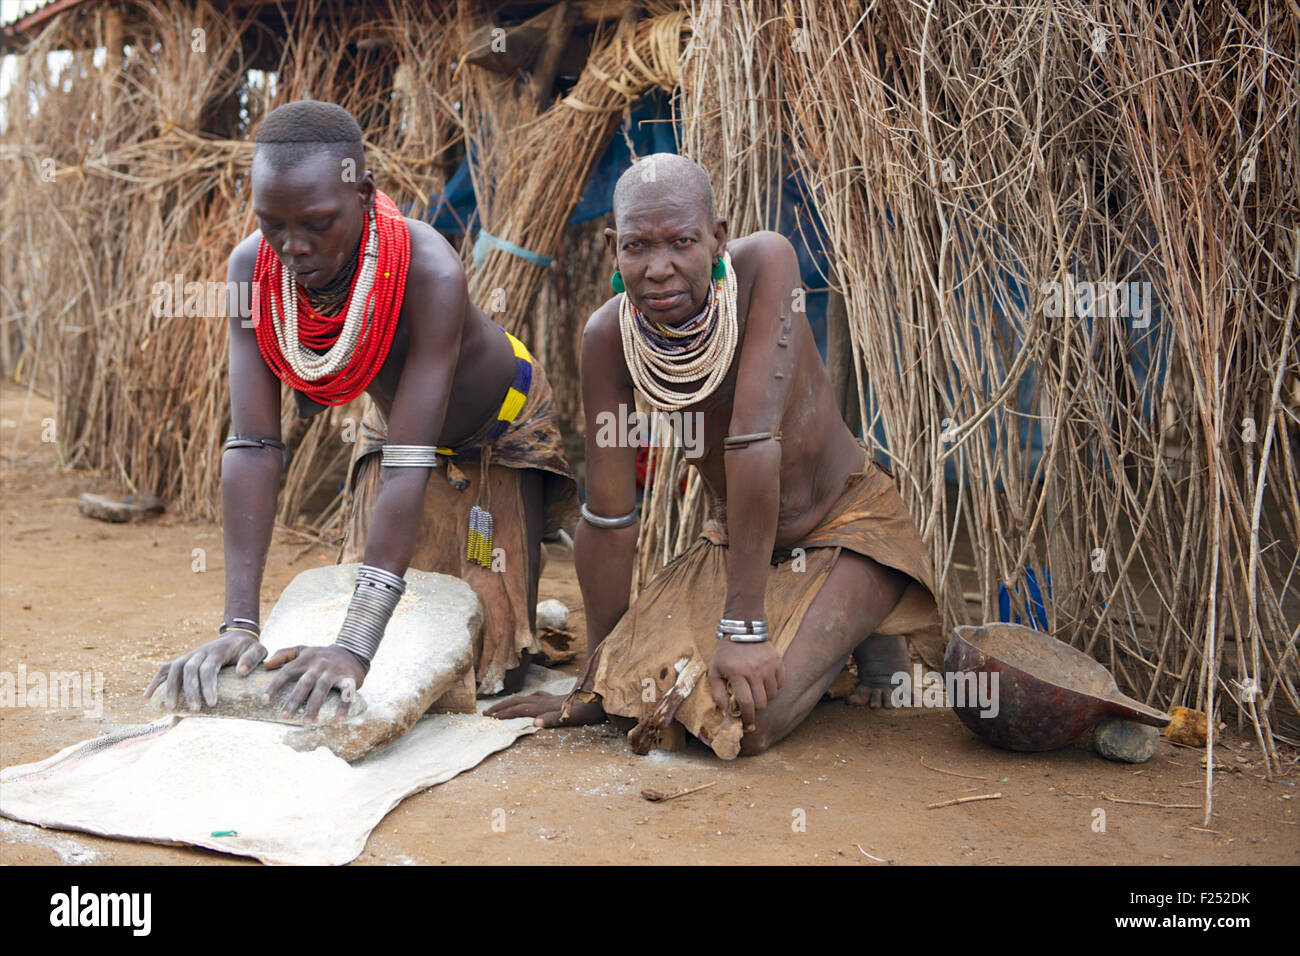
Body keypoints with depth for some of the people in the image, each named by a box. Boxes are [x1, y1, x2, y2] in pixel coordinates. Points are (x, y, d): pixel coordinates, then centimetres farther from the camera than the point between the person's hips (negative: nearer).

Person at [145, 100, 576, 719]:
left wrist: (354, 646, -49)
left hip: (499, 433, -3)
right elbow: (253, 446, -30)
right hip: (392, 421, 4)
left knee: (489, 669, -1)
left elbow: (408, 463, -44)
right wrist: (239, 625, -37)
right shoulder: (252, 268, -27)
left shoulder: (429, 273, -41)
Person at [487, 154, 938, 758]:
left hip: (850, 526, -4)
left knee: (747, 719, -23)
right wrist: (593, 685, -5)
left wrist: (742, 626, -34)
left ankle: (865, 636, 8)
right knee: (630, 686, -12)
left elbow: (755, 440, -32)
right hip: (735, 540, 5)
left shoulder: (765, 263, -26)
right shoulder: (608, 334, -17)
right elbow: (608, 515, -12)